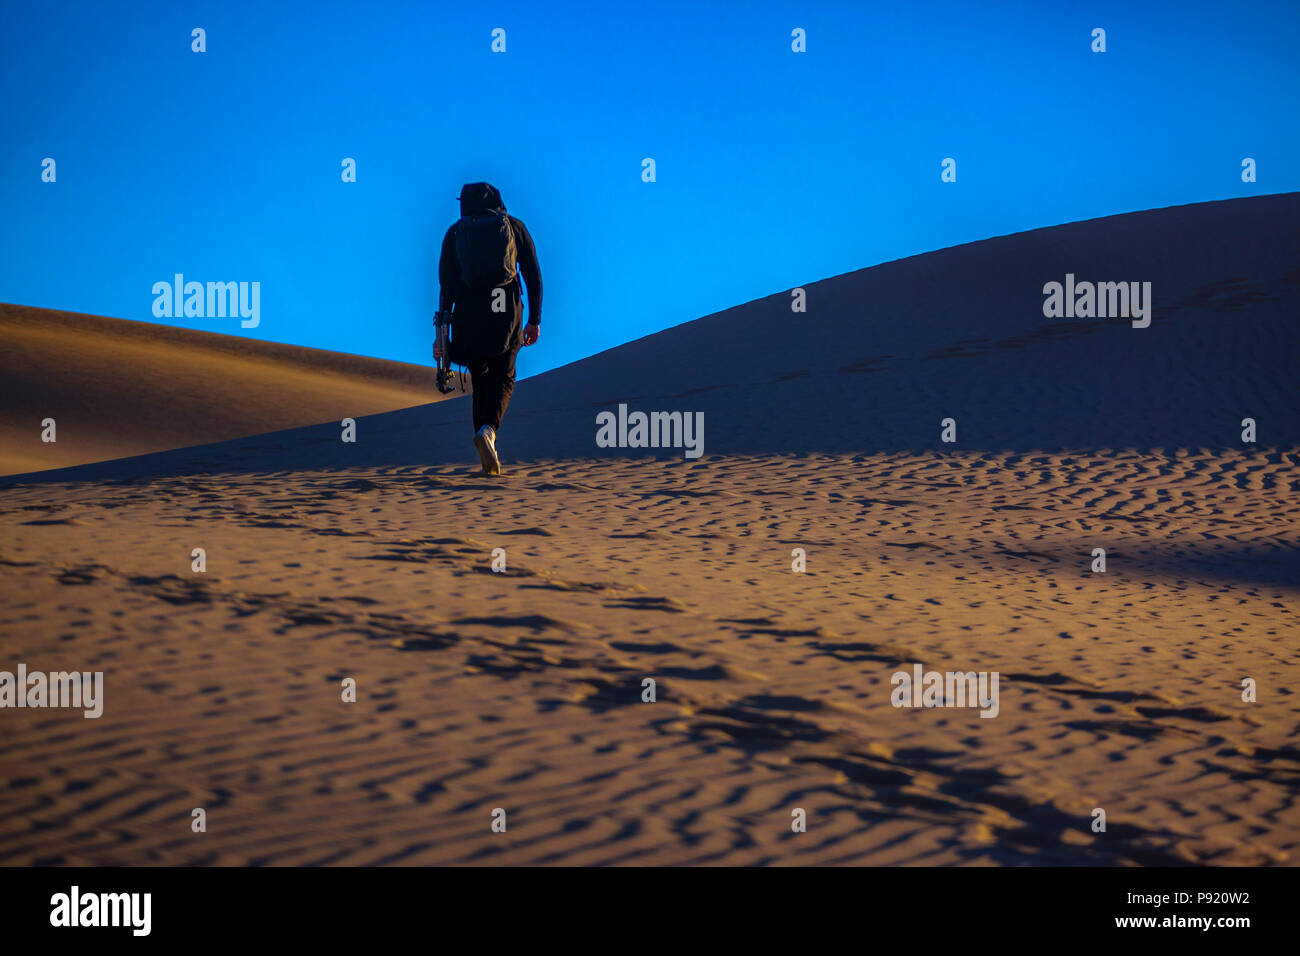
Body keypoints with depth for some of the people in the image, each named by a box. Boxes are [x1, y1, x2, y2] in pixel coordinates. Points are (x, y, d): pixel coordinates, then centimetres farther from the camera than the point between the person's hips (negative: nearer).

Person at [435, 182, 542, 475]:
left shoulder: (455, 233, 8)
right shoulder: (515, 227, 9)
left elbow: (446, 285, 2)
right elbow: (533, 277, 4)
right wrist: (535, 320, 9)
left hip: (468, 314, 1)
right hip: (506, 312, -1)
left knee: (481, 382, 14)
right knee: (502, 380, 7)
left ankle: (488, 459, 12)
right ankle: (488, 431, -23)